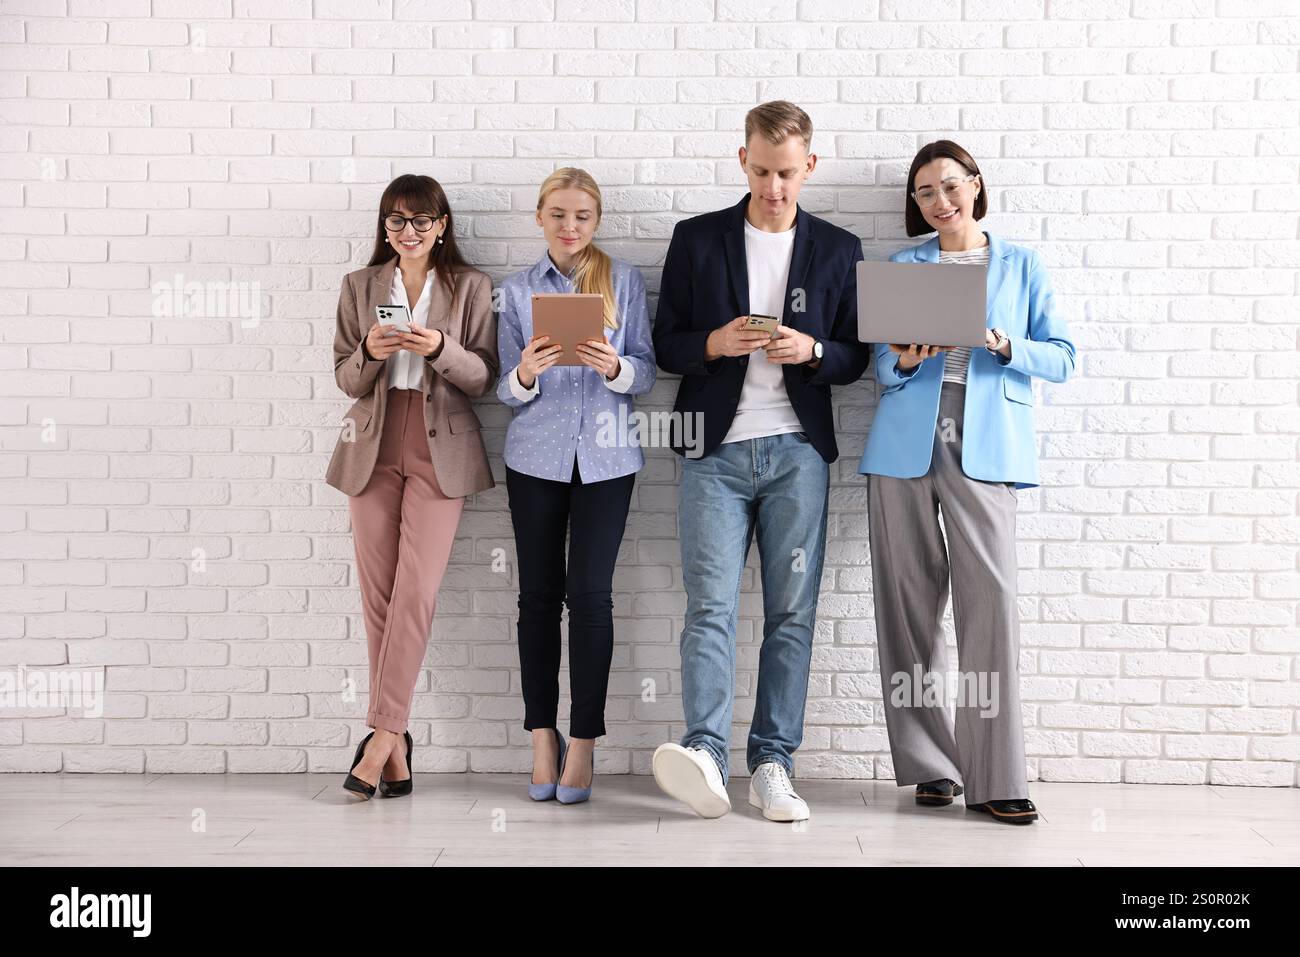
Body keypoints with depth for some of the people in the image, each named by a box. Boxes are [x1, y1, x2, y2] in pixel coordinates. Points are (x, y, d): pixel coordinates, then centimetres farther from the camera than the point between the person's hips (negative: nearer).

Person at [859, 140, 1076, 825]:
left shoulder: (1022, 265, 13)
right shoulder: (900, 267, 15)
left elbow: (1061, 357, 8)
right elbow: (880, 365, 13)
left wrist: (1005, 345, -11)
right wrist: (905, 361, -10)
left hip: (985, 448, -1)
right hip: (904, 446, 2)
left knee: (990, 595, -11)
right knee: (909, 600, 0)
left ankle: (995, 776, -5)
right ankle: (929, 765, 10)